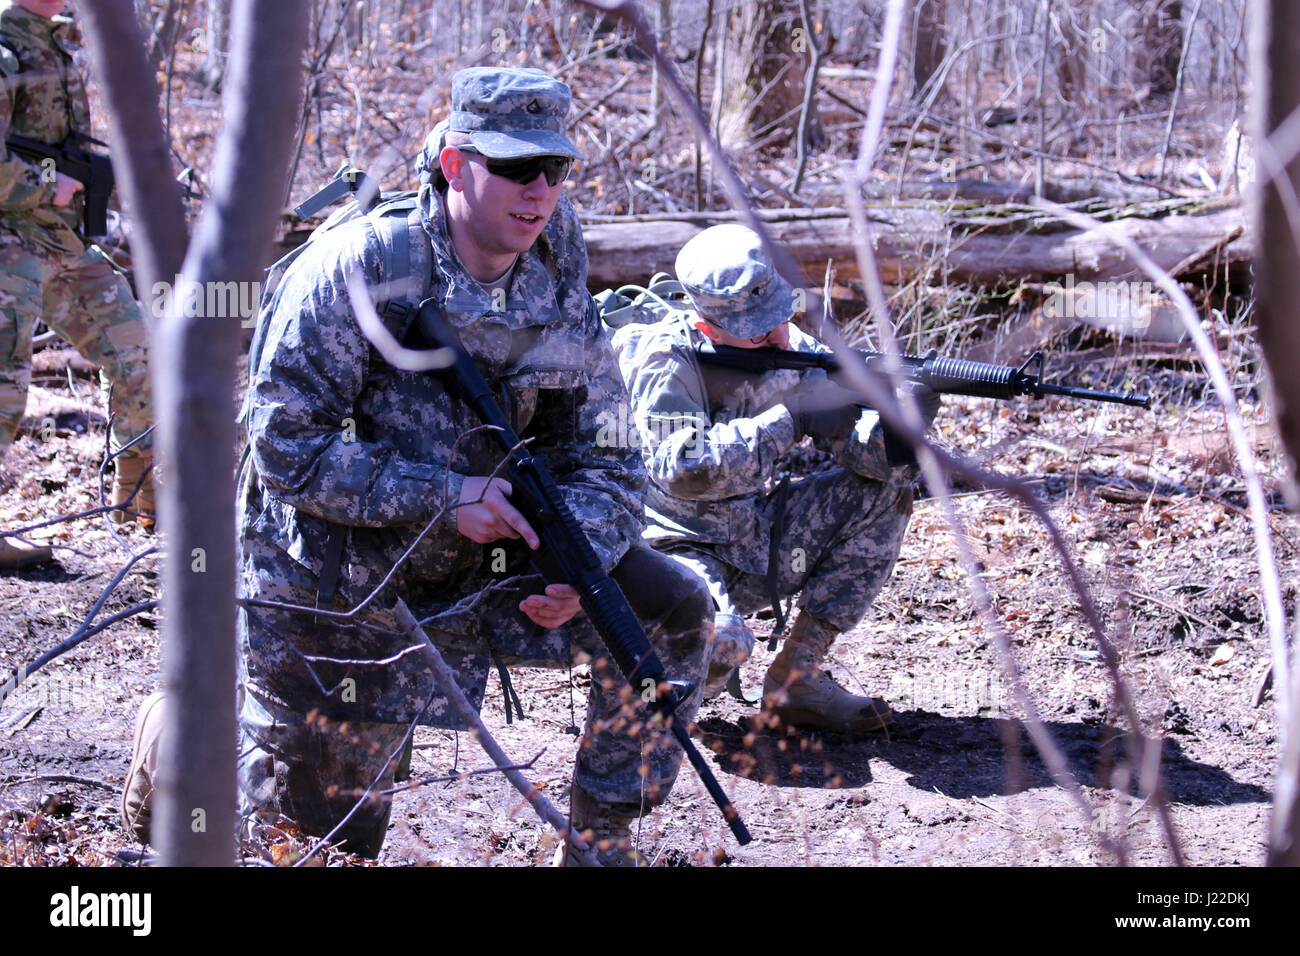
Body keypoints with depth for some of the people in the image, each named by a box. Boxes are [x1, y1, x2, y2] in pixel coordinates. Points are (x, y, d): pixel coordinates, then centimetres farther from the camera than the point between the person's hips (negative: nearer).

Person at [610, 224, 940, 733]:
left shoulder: (792, 348, -2)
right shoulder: (663, 359, -19)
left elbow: (869, 455, -5)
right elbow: (683, 470, -34)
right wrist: (791, 419, -32)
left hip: (753, 546, 7)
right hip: (675, 551, -7)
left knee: (886, 493, -3)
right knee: (717, 640, -38)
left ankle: (797, 678, -1)